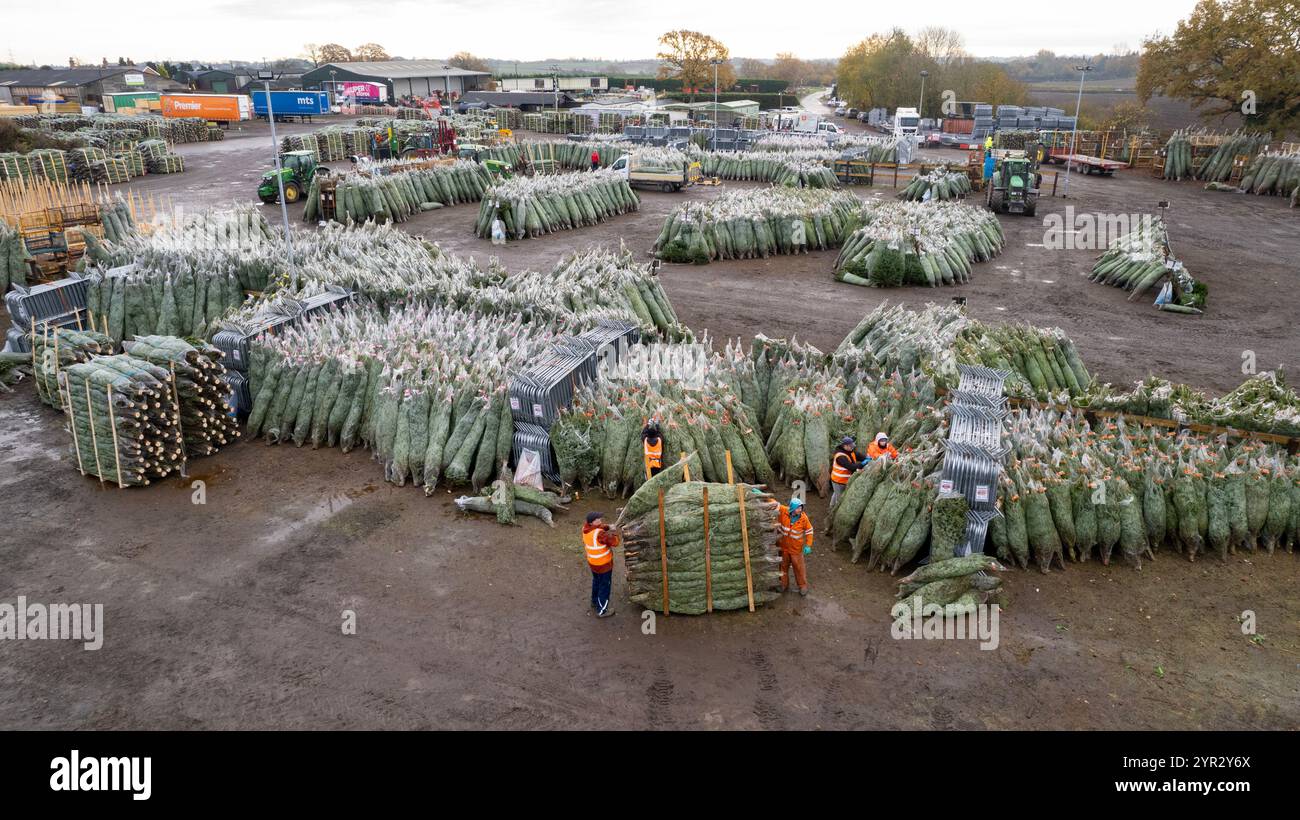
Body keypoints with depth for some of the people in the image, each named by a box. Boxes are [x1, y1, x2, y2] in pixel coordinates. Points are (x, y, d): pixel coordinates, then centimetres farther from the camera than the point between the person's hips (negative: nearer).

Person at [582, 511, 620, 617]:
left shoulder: (586, 527, -12)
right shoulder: (599, 534, -36)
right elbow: (614, 542, -29)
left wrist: (607, 527, -10)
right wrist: (614, 532, -13)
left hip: (592, 562, 8)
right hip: (603, 564, -8)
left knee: (596, 581, 31)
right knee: (605, 586, 11)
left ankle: (595, 601, 51)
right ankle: (602, 610, 25)